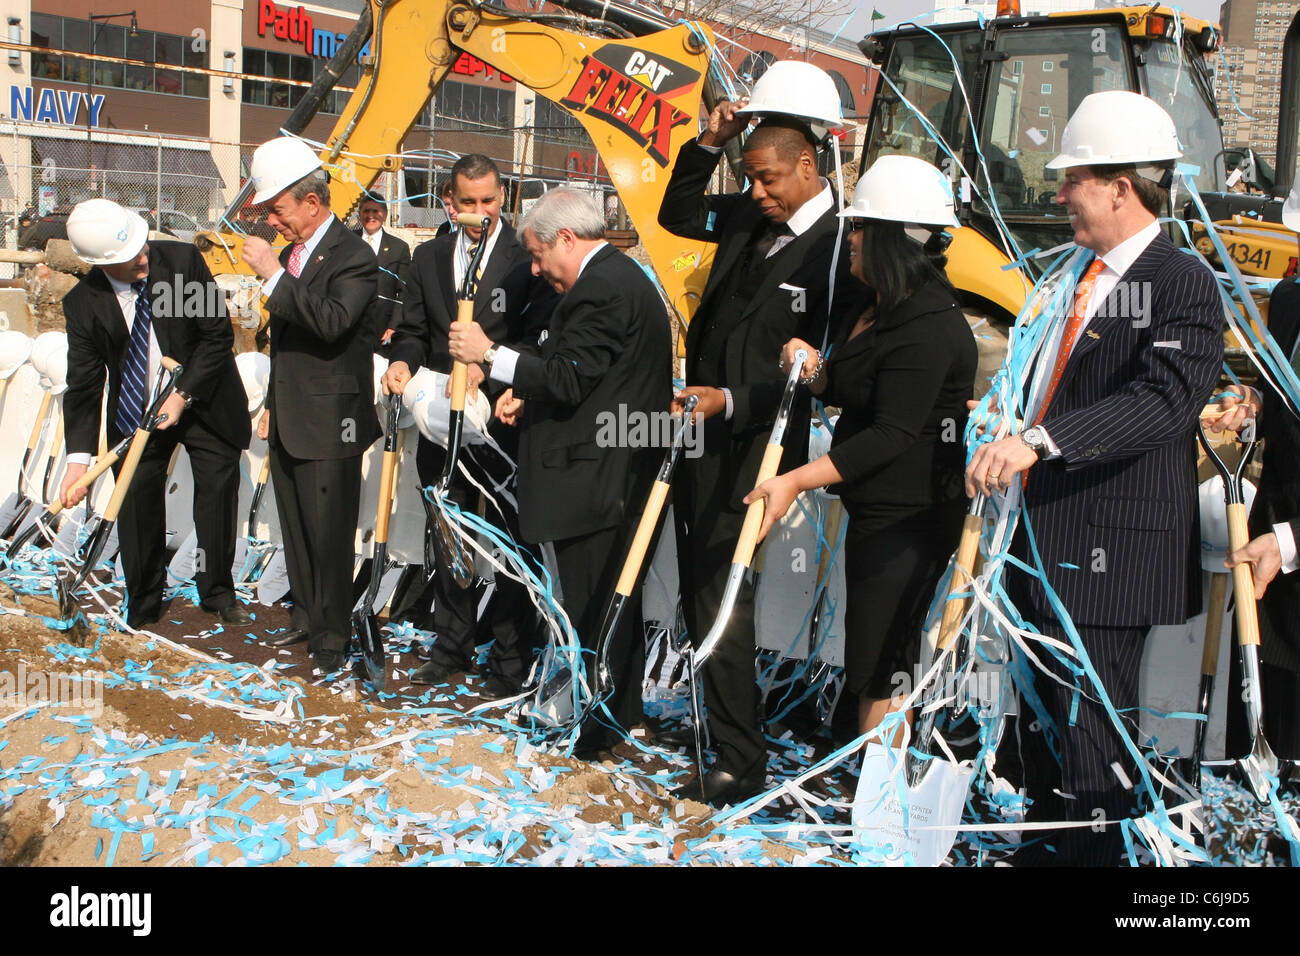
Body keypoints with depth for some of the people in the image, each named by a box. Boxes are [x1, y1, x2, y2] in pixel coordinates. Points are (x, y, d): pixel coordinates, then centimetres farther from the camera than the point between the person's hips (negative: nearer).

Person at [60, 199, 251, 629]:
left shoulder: (183, 259, -17)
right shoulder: (82, 302, -14)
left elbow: (218, 334, -13)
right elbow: (83, 385, -12)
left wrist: (184, 395, -19)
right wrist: (78, 457, -23)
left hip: (204, 401, 0)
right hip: (135, 412, 1)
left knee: (218, 490, 4)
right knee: (137, 500, 1)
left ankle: (217, 592, 21)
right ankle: (143, 602, 19)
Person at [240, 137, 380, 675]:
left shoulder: (353, 257, -13)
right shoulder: (291, 253, 12)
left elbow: (331, 322, -31)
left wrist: (274, 275, -28)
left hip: (328, 425, -8)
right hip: (287, 422, 9)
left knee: (328, 533, -1)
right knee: (295, 528, 17)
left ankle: (332, 634, 12)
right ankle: (306, 616, 31)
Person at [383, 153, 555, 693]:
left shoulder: (527, 257, -4)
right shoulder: (428, 258, 12)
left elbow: (541, 336, -12)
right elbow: (414, 330, 14)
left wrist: (489, 365, -25)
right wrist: (403, 361, -8)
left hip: (506, 423, -5)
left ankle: (511, 657, 13)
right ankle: (452, 645, 29)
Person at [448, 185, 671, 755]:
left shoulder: (602, 288, -18)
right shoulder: (619, 276, 16)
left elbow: (569, 378, -22)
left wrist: (490, 354, -14)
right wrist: (527, 394, 6)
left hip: (594, 478, -11)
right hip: (621, 474, 11)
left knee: (588, 605, -2)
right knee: (613, 597, 19)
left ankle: (594, 725, 8)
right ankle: (621, 707, 32)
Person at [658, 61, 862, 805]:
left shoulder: (836, 249, -15)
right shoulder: (750, 218, 7)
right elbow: (677, 215, 23)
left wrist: (732, 401, -23)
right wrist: (708, 145, 9)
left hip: (751, 448, -8)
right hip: (702, 433, 8)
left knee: (722, 600, -5)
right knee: (699, 589, 18)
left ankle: (741, 764, 8)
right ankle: (721, 723, 35)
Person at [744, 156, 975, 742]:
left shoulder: (929, 329, -21)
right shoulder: (884, 310, 13)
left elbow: (893, 435, -27)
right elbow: (850, 396, 19)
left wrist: (797, 480, -30)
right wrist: (814, 368, -3)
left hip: (907, 523, -11)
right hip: (878, 512, 11)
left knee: (879, 669, -2)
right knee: (881, 664, 19)